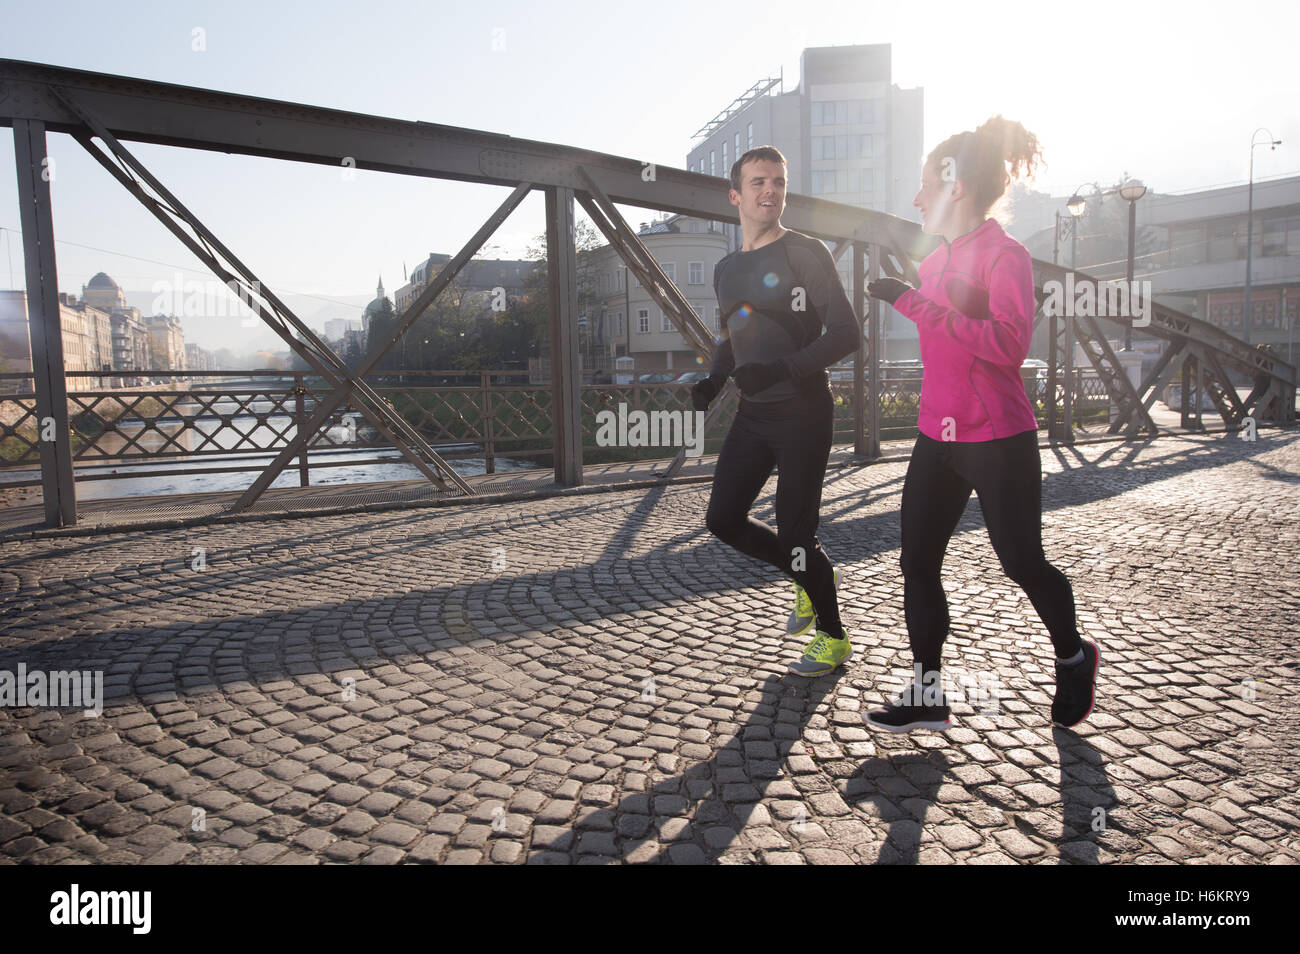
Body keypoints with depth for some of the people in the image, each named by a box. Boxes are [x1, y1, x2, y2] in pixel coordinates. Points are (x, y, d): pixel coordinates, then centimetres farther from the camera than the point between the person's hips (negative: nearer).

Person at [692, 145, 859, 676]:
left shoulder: (804, 253, -7)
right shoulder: (727, 269, 13)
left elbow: (845, 333, -12)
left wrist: (782, 369, -25)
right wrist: (715, 379, 5)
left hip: (802, 413, -7)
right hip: (753, 413, 7)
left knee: (794, 533, -4)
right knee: (724, 519, 5)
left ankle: (833, 639, 19)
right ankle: (811, 577, 29)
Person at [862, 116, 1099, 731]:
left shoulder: (1005, 254, -12)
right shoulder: (936, 258, 11)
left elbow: (1008, 344, -28)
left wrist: (914, 303, -30)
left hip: (997, 442, -7)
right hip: (937, 437, 8)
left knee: (1022, 563, 6)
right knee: (917, 563, 4)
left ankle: (1073, 659, 35)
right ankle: (927, 695, 15)